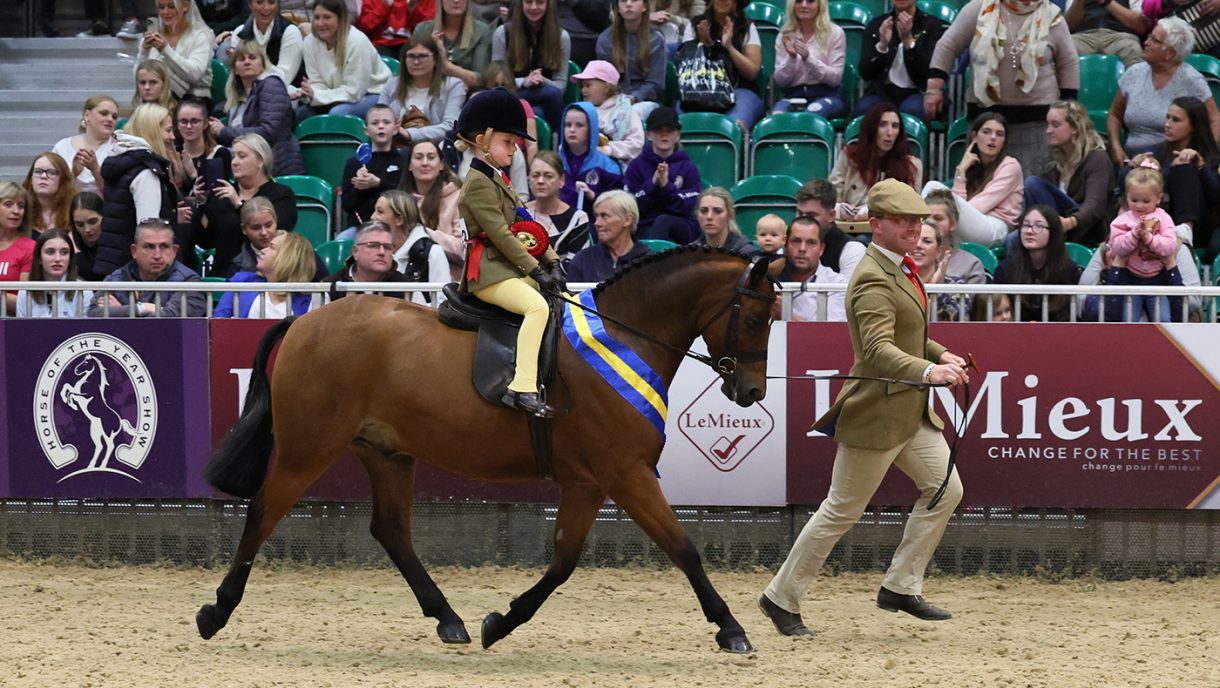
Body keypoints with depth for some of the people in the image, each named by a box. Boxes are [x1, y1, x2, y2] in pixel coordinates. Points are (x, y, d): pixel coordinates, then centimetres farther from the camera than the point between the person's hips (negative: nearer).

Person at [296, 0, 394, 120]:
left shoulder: (356, 41, -25)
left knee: (338, 113, -32)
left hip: (373, 94, -6)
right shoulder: (310, 41, -8)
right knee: (301, 109, -15)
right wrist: (307, 93, -28)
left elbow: (355, 92, -25)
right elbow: (318, 83, -4)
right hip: (341, 96, 6)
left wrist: (316, 95, -30)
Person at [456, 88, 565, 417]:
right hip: (488, 272, -11)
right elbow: (500, 234, -17)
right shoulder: (478, 184, -10)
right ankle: (522, 387, -39)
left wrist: (551, 262, 8)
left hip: (511, 269, 11)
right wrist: (536, 270, -18)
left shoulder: (498, 180, 21)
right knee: (538, 306, -31)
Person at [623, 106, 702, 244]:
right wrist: (652, 184, -15)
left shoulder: (688, 168, 9)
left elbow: (690, 207, -3)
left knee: (663, 220, -36)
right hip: (645, 228, 0)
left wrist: (666, 185, -17)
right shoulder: (636, 166, 11)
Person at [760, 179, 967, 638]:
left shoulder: (900, 270, 12)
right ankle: (781, 598, 11)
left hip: (913, 411, 9)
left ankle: (901, 587, 10)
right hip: (877, 411, -9)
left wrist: (940, 355, 10)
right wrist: (928, 371, -48)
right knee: (843, 510, -1)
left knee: (946, 488, 2)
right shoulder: (873, 280, -20)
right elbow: (877, 349, -34)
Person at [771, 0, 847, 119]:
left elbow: (835, 78, -4)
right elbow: (780, 81, 7)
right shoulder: (785, 36, 13)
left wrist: (808, 58, -18)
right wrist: (791, 57, -12)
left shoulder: (835, 33, 3)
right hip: (794, 96, 2)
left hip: (827, 96, -2)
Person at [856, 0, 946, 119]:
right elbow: (865, 73, 1)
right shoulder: (876, 25, 8)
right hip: (882, 92, 2)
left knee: (912, 110, -36)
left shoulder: (932, 25, 3)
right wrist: (882, 45, -16)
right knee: (864, 108, -31)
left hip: (917, 92, -2)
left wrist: (908, 40, -20)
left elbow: (930, 70, -9)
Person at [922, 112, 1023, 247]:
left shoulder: (1010, 166, 7)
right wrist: (961, 172, -1)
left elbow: (980, 205, -6)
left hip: (996, 230, -6)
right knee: (933, 186, -17)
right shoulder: (968, 165, 23)